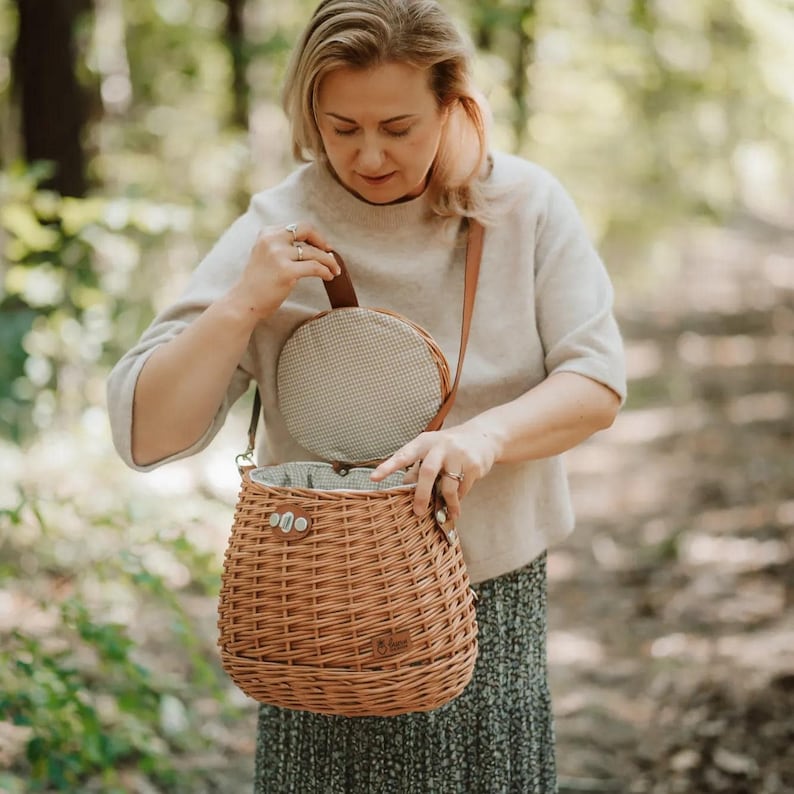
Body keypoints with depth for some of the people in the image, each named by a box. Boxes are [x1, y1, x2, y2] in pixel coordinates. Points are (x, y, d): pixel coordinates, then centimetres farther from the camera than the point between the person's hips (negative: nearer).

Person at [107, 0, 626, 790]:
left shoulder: (526, 204, -5)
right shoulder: (274, 233, -9)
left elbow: (596, 382, -7)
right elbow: (144, 433, -10)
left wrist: (486, 433, -27)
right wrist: (244, 304, -24)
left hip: (494, 601, 1)